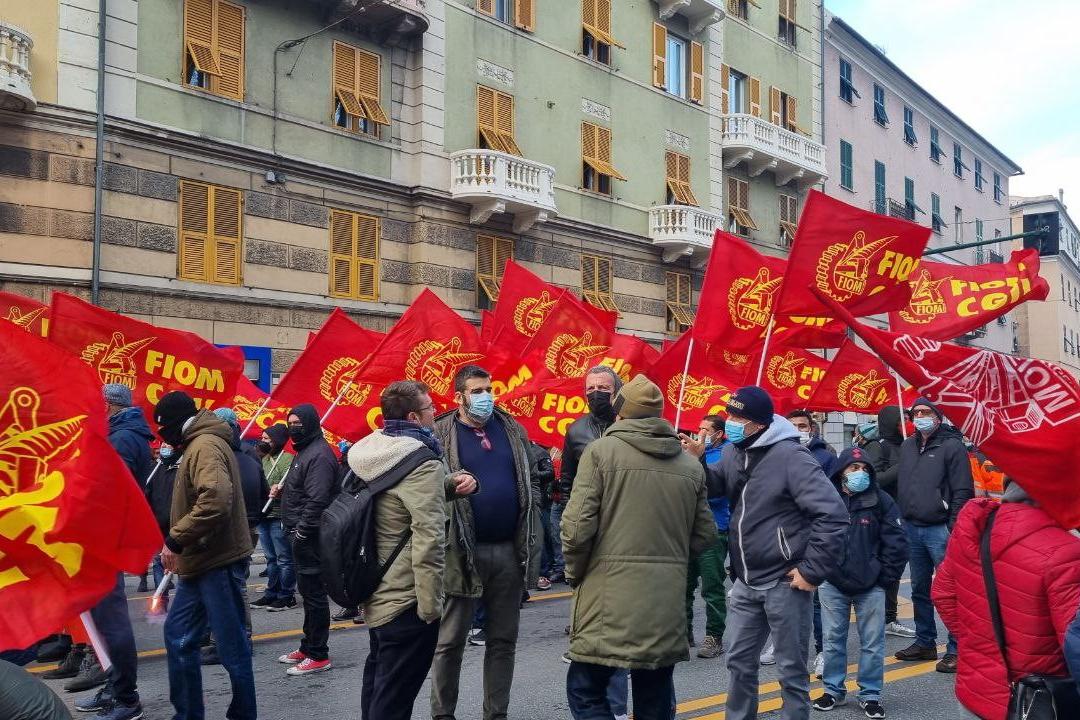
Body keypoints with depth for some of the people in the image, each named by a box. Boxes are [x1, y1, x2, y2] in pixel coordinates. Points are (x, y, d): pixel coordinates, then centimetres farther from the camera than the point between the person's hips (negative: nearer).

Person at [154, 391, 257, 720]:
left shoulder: (205, 446, -15)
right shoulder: (198, 445, 17)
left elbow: (215, 501, -30)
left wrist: (175, 539, -21)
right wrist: (179, 546, 14)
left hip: (218, 561, -11)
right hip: (200, 561, 11)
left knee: (231, 644, -1)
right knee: (178, 635, 15)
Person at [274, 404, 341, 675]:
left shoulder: (319, 455, -17)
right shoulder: (305, 451, 17)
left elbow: (317, 500, -24)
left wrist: (302, 531, -22)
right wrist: (282, 488, 9)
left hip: (309, 537, -11)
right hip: (302, 534, 11)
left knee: (313, 592, -4)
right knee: (308, 590, 17)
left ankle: (318, 655, 4)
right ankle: (308, 647, 29)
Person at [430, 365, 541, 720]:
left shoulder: (513, 430, 10)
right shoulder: (440, 434, -3)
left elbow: (531, 484, 12)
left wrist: (533, 539, 7)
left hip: (510, 550, 4)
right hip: (463, 550, -4)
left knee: (503, 640, 12)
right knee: (450, 642, 6)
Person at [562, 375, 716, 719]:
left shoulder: (601, 451, -6)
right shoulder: (690, 465, 7)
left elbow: (578, 525, -13)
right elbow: (705, 534, 10)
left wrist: (574, 573, 4)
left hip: (610, 595, -4)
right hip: (666, 602, 5)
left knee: (585, 692, 7)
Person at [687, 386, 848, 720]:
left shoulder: (791, 457, -17)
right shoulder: (734, 452, 5)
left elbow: (834, 515, -20)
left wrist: (813, 570, -18)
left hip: (784, 583, -7)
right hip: (746, 583, 7)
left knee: (791, 668, 7)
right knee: (739, 661, 17)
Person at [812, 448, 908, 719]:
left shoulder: (881, 500, -4)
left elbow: (896, 542, -3)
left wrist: (886, 576, -4)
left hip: (870, 585, -1)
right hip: (832, 584, 1)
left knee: (872, 642, 6)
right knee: (833, 639, 10)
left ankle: (870, 695, 20)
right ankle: (834, 690, 25)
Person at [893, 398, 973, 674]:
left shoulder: (952, 446, -7)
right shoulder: (907, 447, 14)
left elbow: (963, 491, -10)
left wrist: (953, 527, -15)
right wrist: (903, 518, 13)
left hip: (939, 529, -7)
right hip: (912, 528, 7)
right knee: (920, 589, 14)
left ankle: (955, 649, 3)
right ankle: (924, 643, 25)